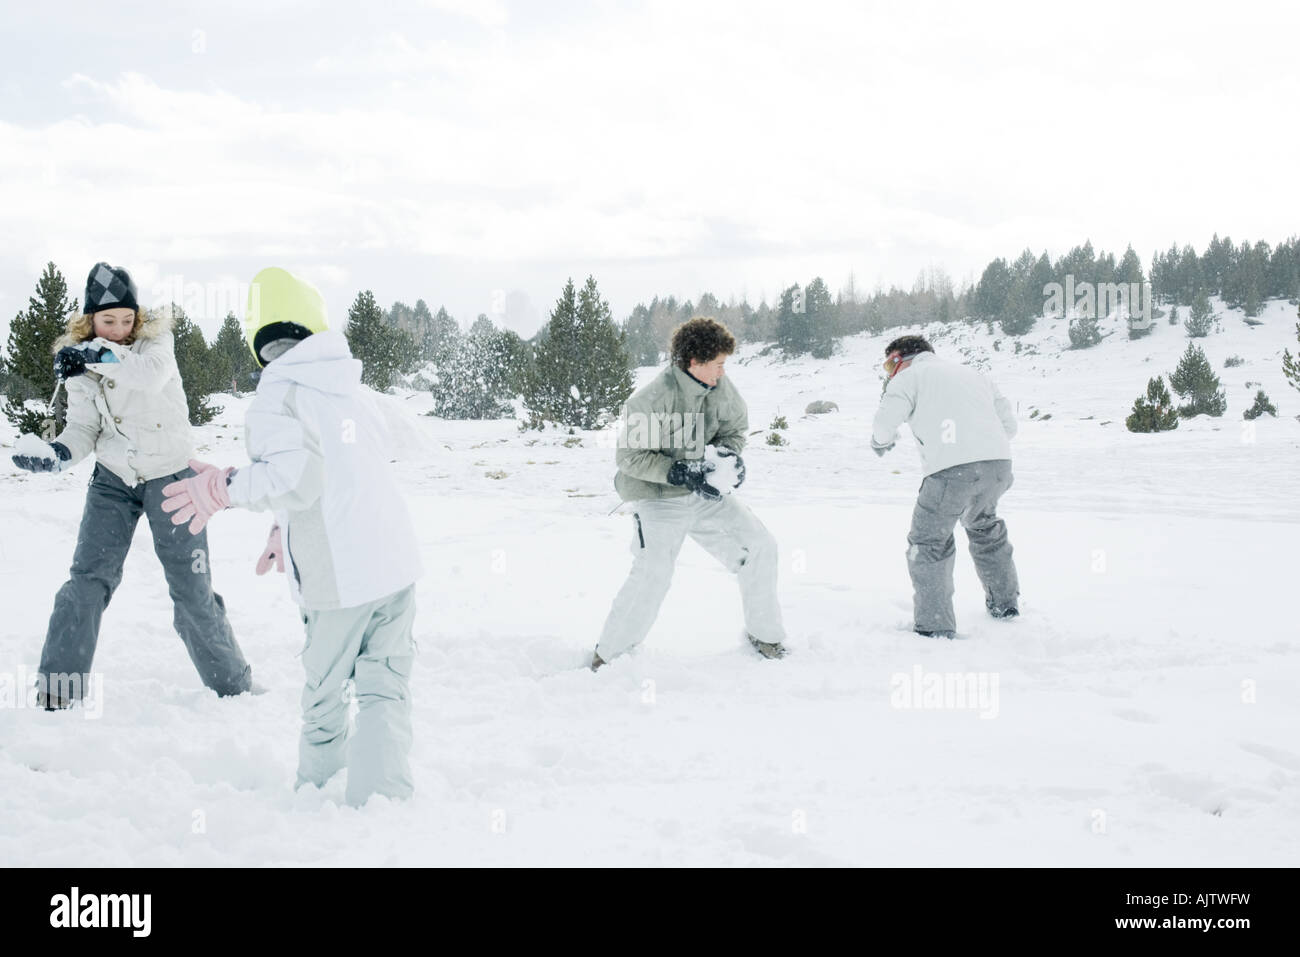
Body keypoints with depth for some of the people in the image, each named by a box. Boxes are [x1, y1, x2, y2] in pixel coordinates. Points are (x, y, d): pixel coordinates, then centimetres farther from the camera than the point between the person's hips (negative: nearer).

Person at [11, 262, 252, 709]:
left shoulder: (155, 338, -10)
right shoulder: (78, 360, -1)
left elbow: (152, 374, -32)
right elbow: (84, 428, -4)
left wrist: (100, 356, -43)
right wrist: (58, 453, -23)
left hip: (170, 475, -2)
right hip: (113, 479, 2)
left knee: (192, 589, 0)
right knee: (87, 580, -7)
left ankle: (233, 686, 15)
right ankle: (55, 692, 2)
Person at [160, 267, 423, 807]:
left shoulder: (275, 398, -10)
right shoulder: (350, 390, 12)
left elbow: (296, 477, -23)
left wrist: (225, 488, -12)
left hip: (340, 579, -5)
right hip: (396, 562, 5)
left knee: (325, 691, 13)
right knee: (386, 689, 6)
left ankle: (317, 789, 28)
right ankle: (382, 800, -2)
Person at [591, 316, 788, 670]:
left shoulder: (721, 388, -4)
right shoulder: (651, 399, -23)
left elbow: (735, 427, 13)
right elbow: (630, 457, -19)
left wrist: (731, 454, -9)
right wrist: (682, 474, -26)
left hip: (706, 494, 6)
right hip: (659, 498, -6)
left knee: (760, 546, 2)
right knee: (652, 575, -20)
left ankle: (765, 634, 21)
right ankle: (609, 653, 1)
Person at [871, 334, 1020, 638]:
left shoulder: (910, 376, 11)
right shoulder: (972, 374, 29)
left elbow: (885, 422, -4)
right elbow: (1008, 424, 25)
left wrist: (881, 442, 18)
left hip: (952, 469, -7)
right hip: (999, 463, 7)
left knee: (928, 544, 9)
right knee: (984, 526, 32)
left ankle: (936, 627, 6)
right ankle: (1005, 602, 42)